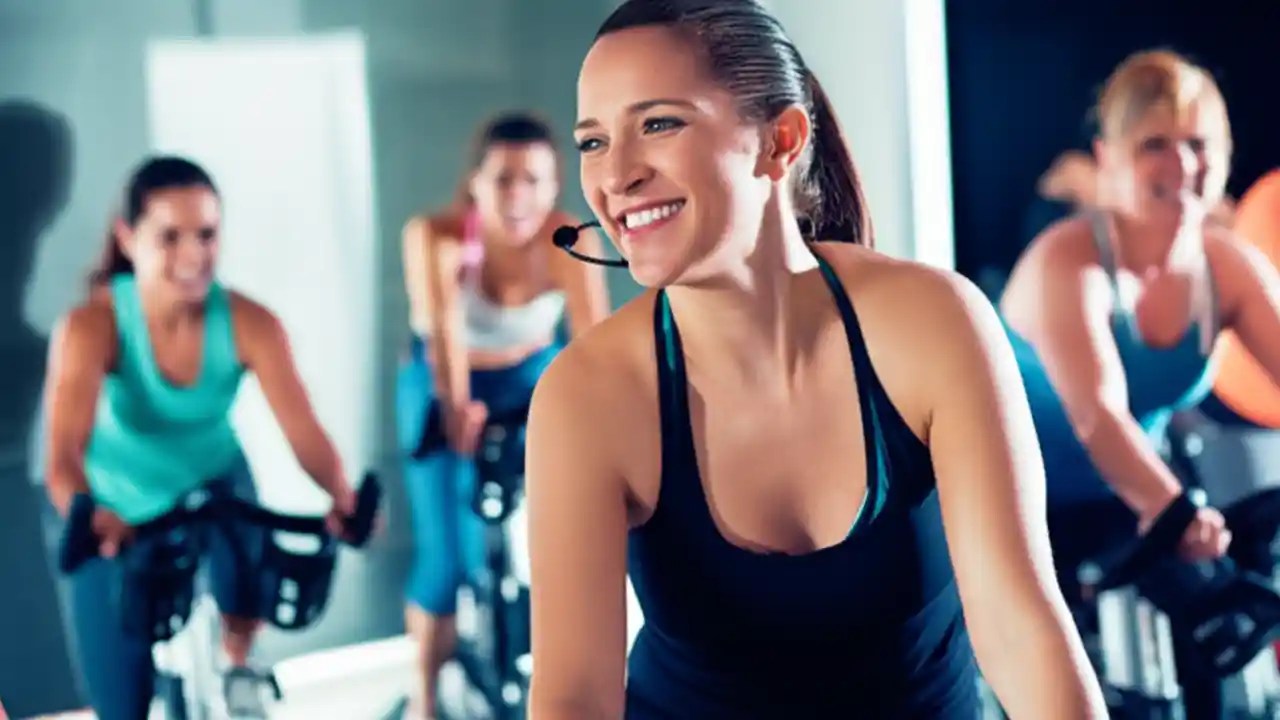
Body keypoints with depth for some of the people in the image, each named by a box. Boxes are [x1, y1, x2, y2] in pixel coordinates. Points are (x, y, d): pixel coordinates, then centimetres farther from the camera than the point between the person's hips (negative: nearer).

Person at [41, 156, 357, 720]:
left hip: (212, 484, 2)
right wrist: (86, 513, -63)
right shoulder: (90, 326, -30)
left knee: (246, 559, -25)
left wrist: (342, 497, -52)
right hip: (117, 504, -2)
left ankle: (238, 669, 12)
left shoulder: (249, 324, -25)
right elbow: (64, 454, -41)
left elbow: (303, 429, -32)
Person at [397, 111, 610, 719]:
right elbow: (444, 330, -39)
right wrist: (457, 408, -49)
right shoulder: (436, 236, -30)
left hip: (533, 380, 2)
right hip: (444, 386, -2)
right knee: (449, 558, -10)